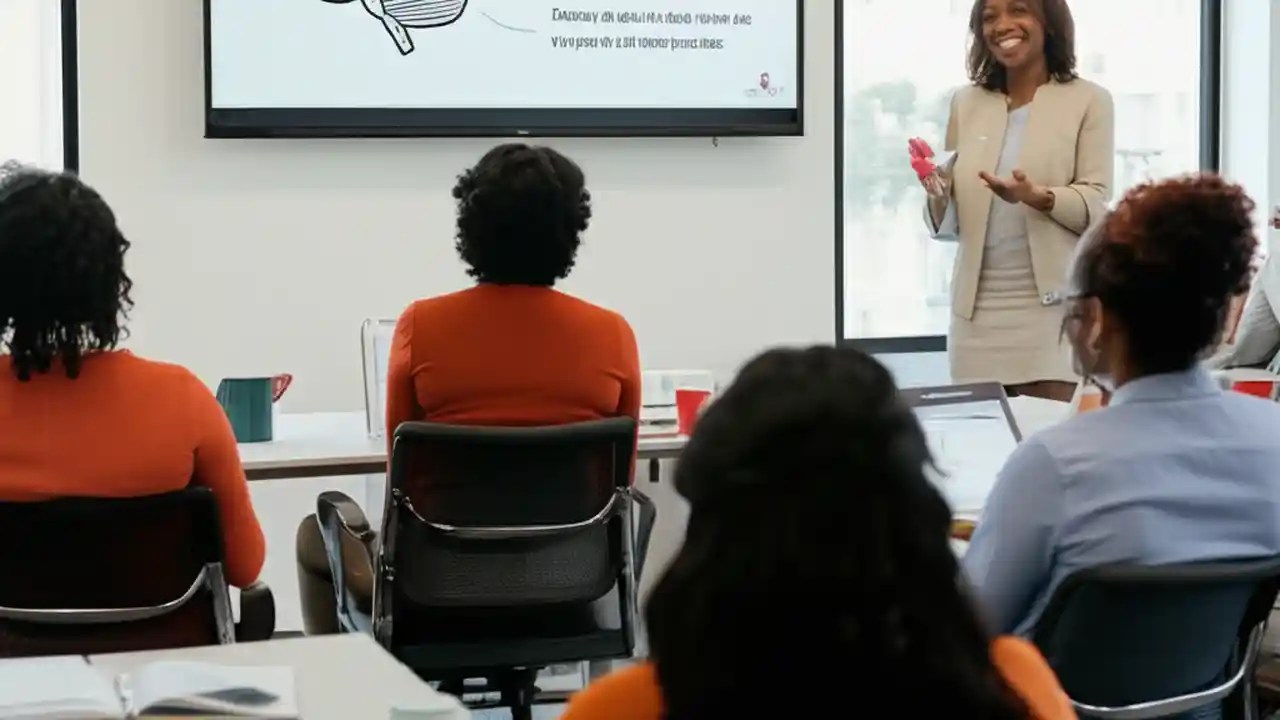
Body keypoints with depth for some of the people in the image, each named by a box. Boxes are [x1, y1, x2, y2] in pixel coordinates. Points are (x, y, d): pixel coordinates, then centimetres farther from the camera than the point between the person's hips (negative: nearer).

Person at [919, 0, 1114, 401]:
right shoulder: (966, 103, 11)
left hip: (1052, 308, -3)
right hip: (977, 312, 3)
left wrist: (1040, 198, -25)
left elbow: (1096, 207, -6)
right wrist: (938, 195, -10)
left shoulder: (1088, 101, 1)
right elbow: (947, 226, 12)